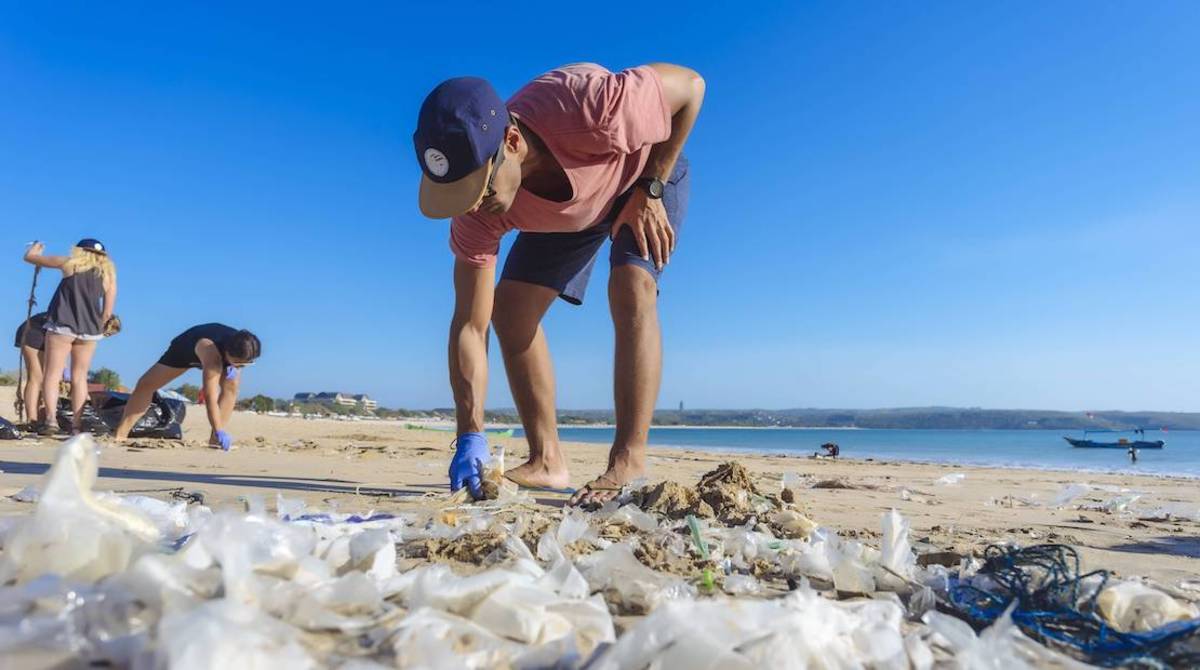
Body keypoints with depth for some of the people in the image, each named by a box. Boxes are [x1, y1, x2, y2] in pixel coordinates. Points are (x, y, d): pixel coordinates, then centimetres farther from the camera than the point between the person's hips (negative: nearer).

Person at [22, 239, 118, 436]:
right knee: (80, 377, 9)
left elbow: (29, 257, 17)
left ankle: (50, 420, -16)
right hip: (89, 330, 2)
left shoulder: (70, 263, 7)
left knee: (52, 373, -1)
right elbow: (108, 313, 7)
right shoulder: (109, 275, 11)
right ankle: (76, 424, 2)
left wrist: (36, 247, 38)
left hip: (62, 325, -2)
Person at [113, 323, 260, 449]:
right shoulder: (210, 352, -51)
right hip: (186, 345, -3)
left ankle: (215, 439, -21)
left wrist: (234, 368, -25)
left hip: (222, 353, 3)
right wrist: (219, 431, -62)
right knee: (146, 384, -4)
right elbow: (210, 398, -55)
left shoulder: (243, 347, -34)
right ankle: (120, 435, 9)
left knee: (231, 386, -24)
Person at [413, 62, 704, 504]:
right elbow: (469, 325, -26)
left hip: (648, 172, -3)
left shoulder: (586, 109, -44)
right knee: (510, 308, -9)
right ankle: (546, 463, -1)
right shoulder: (478, 210, -30)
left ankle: (628, 466, -25)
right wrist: (471, 436, -32)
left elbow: (690, 85, -26)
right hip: (564, 209, 4)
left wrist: (650, 191, -27)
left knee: (630, 289, -28)